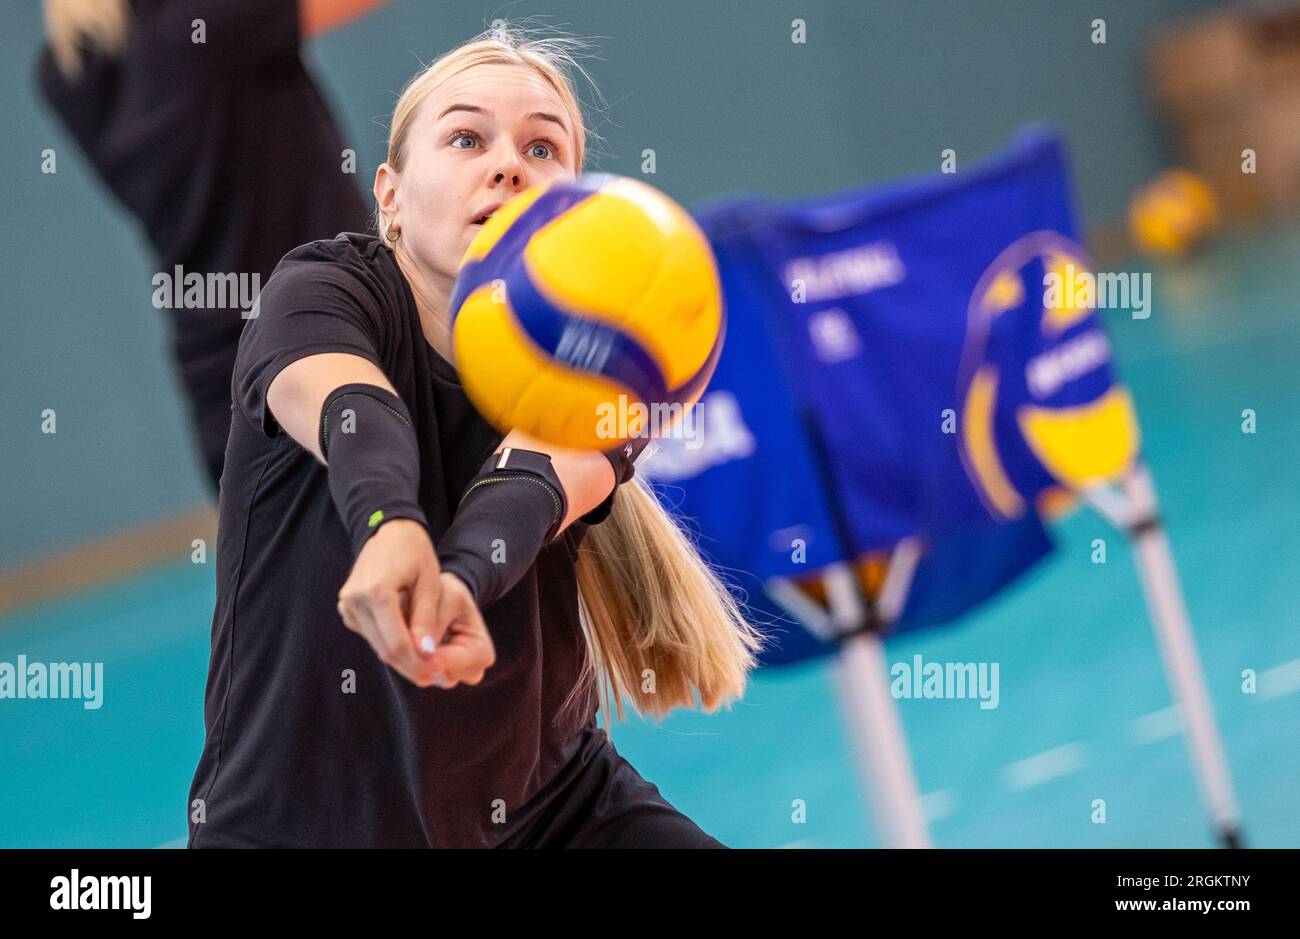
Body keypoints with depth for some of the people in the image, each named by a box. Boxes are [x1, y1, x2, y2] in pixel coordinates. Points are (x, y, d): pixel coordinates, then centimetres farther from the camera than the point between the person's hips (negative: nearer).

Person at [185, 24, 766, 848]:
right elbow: (351, 412, -32)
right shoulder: (319, 291, -10)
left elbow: (533, 482, -26)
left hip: (549, 808, 2)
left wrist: (458, 581, -48)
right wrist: (389, 525, -54)